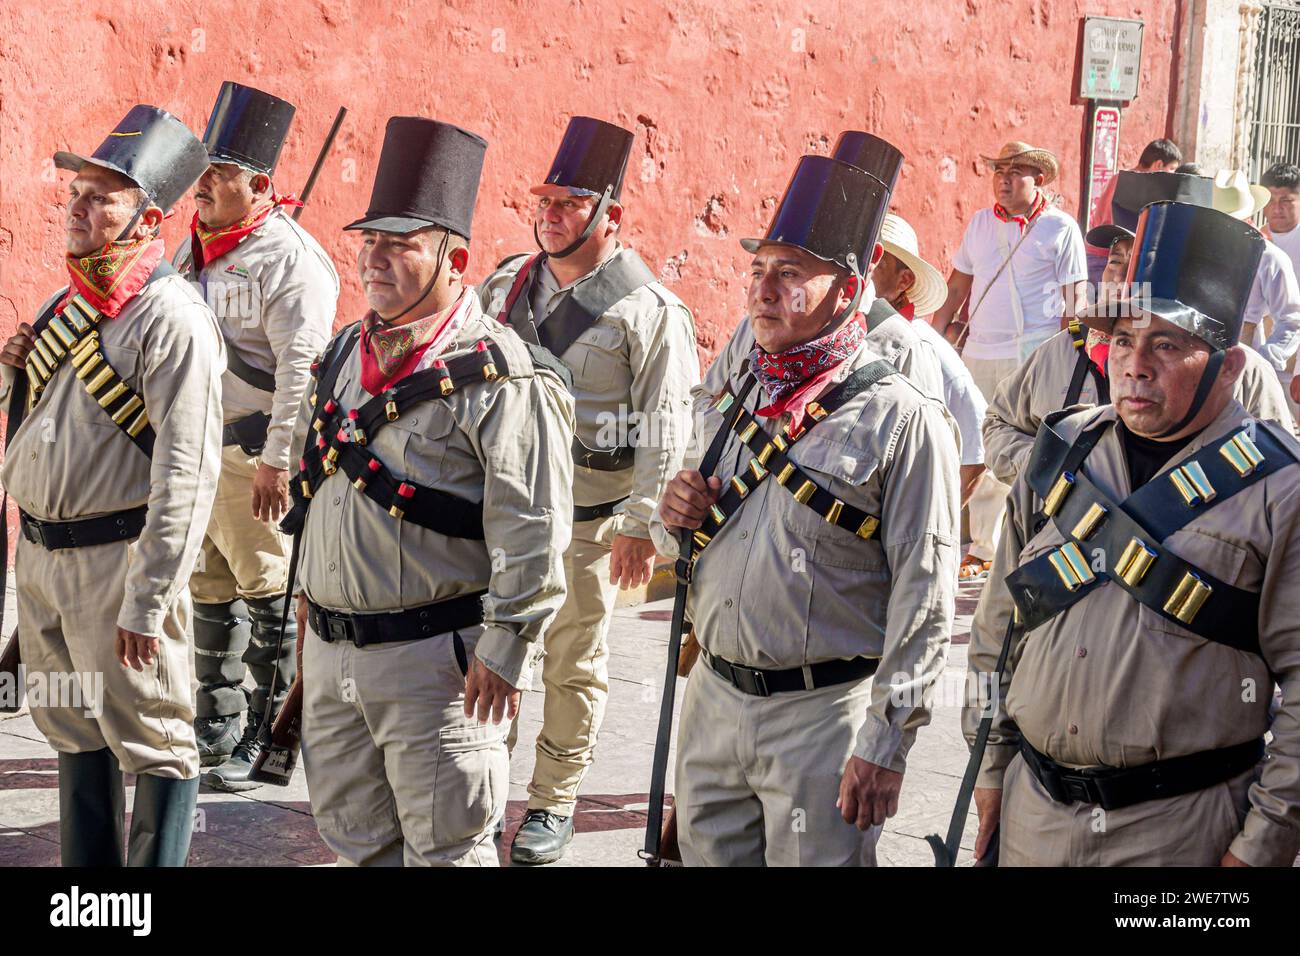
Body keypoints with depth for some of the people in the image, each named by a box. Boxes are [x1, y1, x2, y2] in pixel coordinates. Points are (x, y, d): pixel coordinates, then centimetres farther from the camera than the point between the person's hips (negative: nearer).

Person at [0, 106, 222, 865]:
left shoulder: (172, 319, -16)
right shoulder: (68, 304, 11)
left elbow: (186, 475, -21)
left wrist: (148, 601, -23)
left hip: (120, 556, -8)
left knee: (151, 741, 2)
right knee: (74, 733, 18)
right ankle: (88, 864, 31)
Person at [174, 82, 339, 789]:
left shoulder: (288, 257, -14)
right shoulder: (196, 249, 12)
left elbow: (301, 370, -20)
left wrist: (277, 462, -23)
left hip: (254, 455, -8)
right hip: (193, 449, 9)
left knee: (269, 593, -1)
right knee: (211, 589, 15)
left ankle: (266, 737, 8)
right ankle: (217, 726, 27)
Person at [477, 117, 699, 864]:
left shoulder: (648, 311, -10)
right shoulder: (506, 287, 7)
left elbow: (664, 431, -12)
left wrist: (640, 526, -14)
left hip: (589, 516, -5)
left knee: (574, 663, 7)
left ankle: (555, 804, 20)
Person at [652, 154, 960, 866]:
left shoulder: (900, 418, -11)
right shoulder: (729, 396, 10)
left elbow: (924, 597, -14)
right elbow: (681, 544, 21)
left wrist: (885, 743, -17)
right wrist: (674, 520, -3)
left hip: (824, 714, -6)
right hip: (712, 700, 6)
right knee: (708, 858, 14)